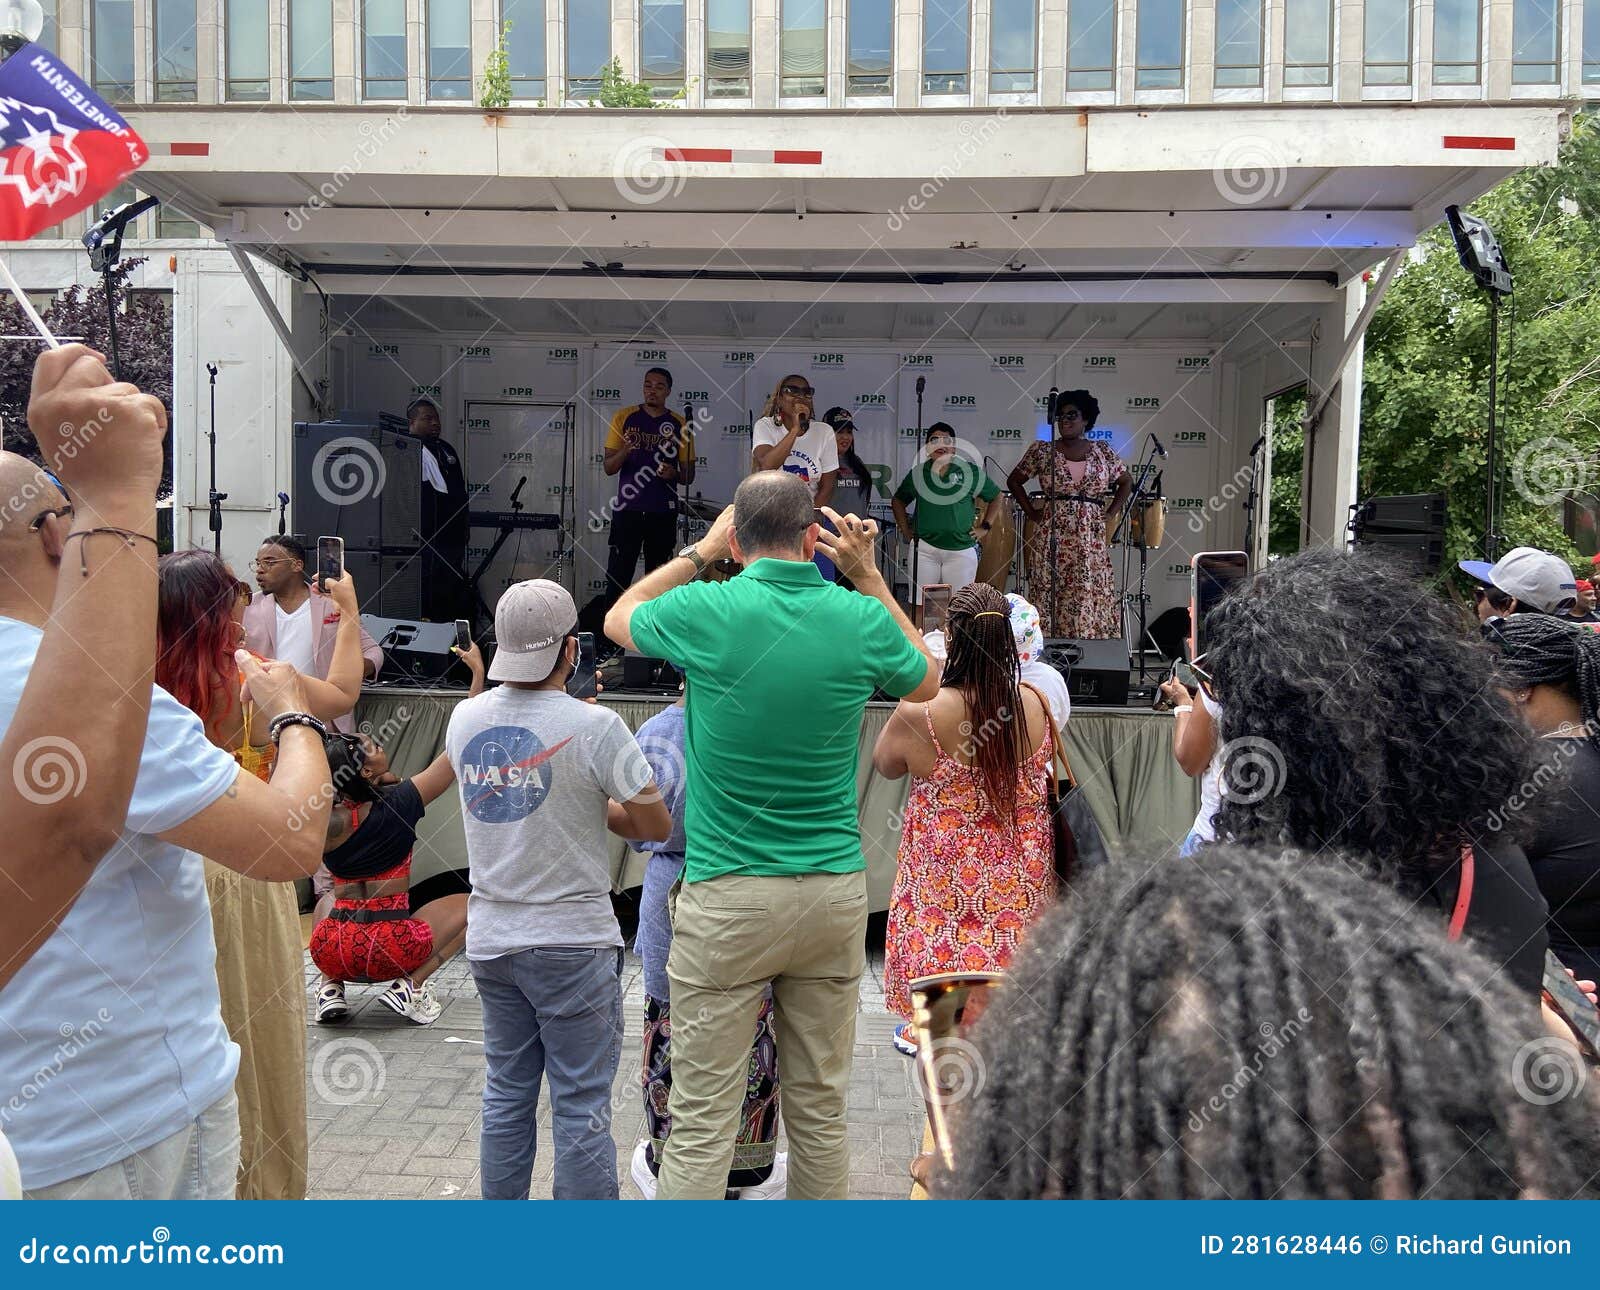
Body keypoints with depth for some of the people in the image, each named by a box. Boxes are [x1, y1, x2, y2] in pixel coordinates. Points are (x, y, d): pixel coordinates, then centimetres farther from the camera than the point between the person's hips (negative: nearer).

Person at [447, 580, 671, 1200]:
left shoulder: (463, 719, 0)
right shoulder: (594, 726, -17)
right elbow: (656, 825, -10)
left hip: (491, 936, 6)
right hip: (572, 942, -6)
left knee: (506, 1094, 17)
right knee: (581, 1106, 4)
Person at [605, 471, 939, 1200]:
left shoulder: (703, 611, -9)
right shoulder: (862, 619, -3)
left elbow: (618, 619, 14)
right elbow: (926, 683, 19)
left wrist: (701, 551, 18)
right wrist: (868, 576, 17)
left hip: (727, 897, -3)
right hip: (835, 893, 3)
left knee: (701, 1123, 3)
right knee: (821, 1110, 15)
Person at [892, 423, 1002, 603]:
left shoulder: (971, 471, 2)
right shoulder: (917, 473, 7)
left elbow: (996, 497, 14)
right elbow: (898, 501, 21)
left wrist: (985, 527, 6)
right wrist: (905, 530, 11)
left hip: (961, 550, -1)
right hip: (924, 549, 1)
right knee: (920, 605, 2)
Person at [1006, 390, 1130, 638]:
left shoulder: (1102, 452, 9)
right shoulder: (1042, 451, 5)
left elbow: (1126, 482, 20)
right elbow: (1014, 481, 13)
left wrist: (1110, 514, 8)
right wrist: (1031, 513, 4)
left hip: (1091, 540, 1)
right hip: (1051, 539, -1)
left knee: (1092, 601, -3)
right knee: (1050, 599, -4)